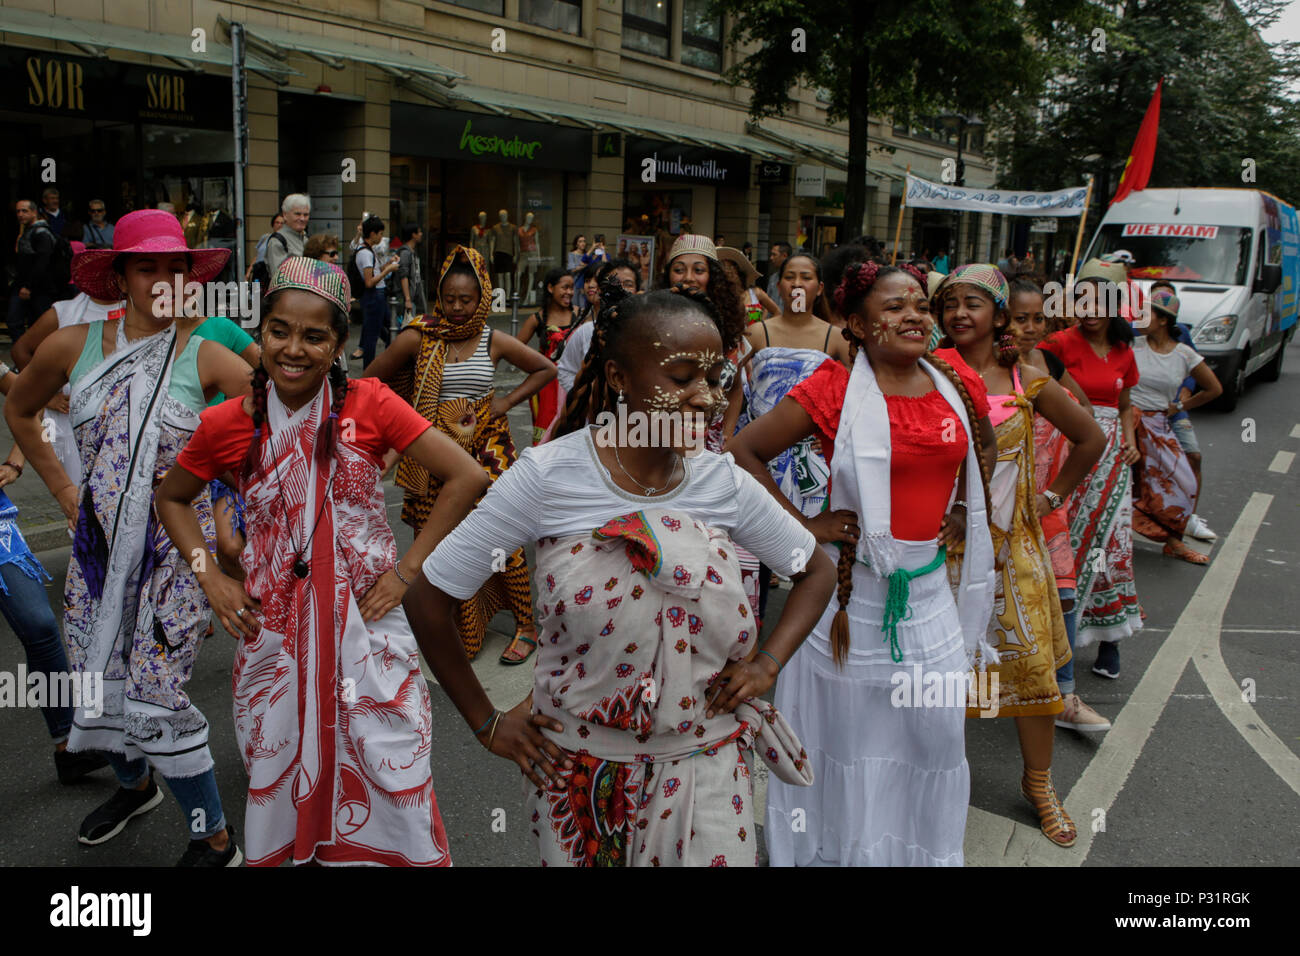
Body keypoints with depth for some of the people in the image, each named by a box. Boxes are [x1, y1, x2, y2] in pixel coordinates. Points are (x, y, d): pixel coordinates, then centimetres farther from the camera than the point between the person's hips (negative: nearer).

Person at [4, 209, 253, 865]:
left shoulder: (205, 359, -11)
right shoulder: (72, 347, -1)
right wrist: (62, 490, 12)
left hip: (176, 545, -4)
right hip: (97, 542, 4)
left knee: (155, 693, -6)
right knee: (96, 676, 15)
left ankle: (214, 840, 11)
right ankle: (135, 784, 46)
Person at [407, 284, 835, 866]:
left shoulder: (723, 483, -8)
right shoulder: (548, 475, -16)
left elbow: (817, 571, 9)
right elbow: (428, 599, -10)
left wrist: (767, 663, -4)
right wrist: (486, 724, -6)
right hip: (579, 773, -1)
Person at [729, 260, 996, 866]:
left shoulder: (959, 388, 3)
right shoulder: (834, 390, -12)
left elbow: (979, 459, 23)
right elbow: (743, 452, -10)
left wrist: (962, 515, 9)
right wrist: (802, 525, -11)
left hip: (928, 584, 5)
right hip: (854, 584, -4)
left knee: (935, 727, 13)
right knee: (848, 730, 10)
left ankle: (925, 850, 35)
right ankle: (839, 845, 31)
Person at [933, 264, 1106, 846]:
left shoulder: (1025, 382, 2)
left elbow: (1091, 438, 14)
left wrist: (1052, 497, 11)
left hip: (1010, 541, 2)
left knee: (1033, 661, 5)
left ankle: (1038, 783, 25)